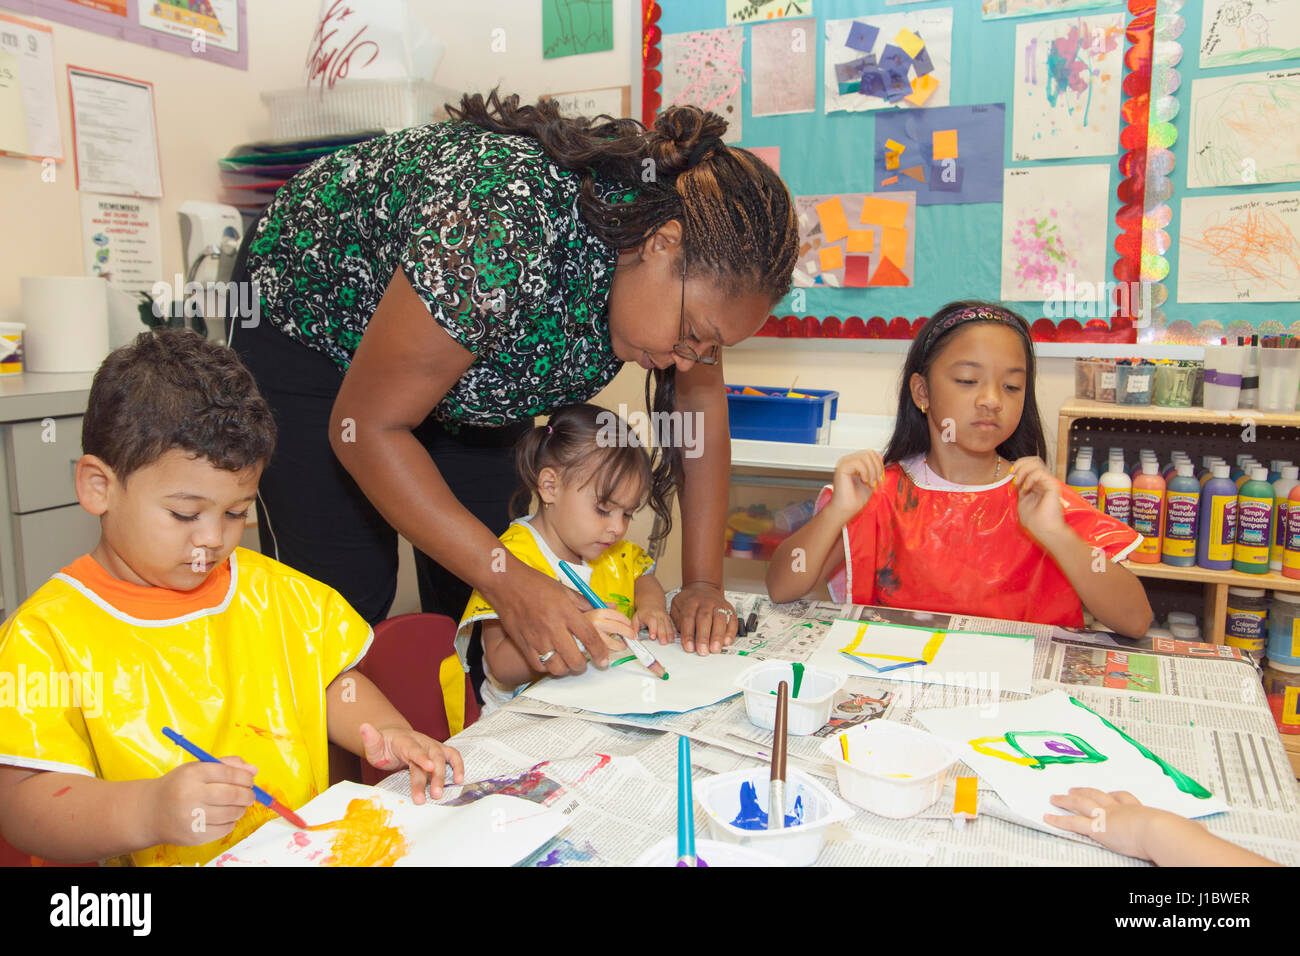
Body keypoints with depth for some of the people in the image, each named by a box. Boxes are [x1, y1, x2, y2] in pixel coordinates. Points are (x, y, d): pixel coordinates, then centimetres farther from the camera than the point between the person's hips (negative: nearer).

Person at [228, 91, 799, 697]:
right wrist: (511, 585, -36)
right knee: (344, 596, -9)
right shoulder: (503, 239, -41)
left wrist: (703, 584, -14)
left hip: (473, 352, 6)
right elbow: (365, 427, -31)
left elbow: (700, 398, -7)